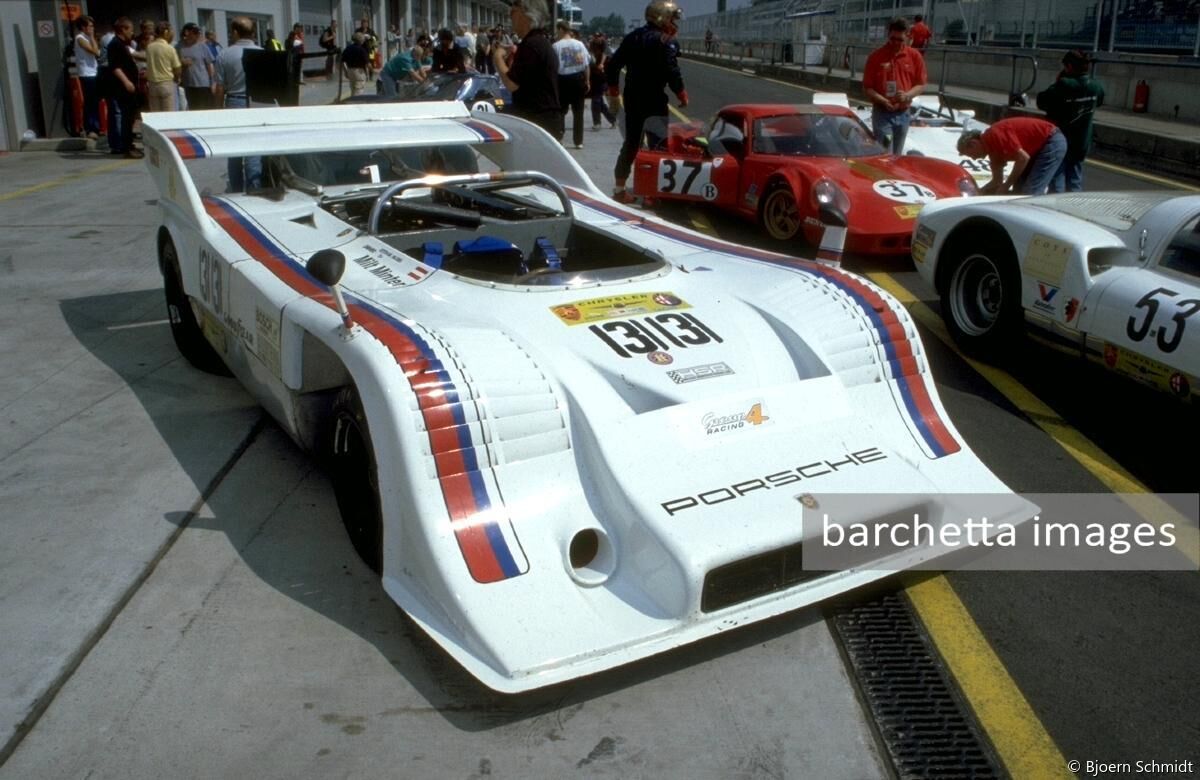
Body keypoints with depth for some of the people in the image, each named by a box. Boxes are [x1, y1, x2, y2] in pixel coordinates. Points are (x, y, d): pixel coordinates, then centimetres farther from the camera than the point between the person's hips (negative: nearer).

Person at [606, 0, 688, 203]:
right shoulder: (664, 41, -12)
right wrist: (682, 96, -5)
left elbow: (612, 66, 11)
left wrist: (614, 94, 18)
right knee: (659, 145, -2)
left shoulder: (632, 37, 11)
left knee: (630, 144, 15)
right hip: (653, 101, -7)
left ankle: (619, 190, 18)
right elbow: (672, 72, -19)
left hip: (632, 99, 8)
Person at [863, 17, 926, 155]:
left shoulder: (915, 56, 2)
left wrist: (907, 95, -14)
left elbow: (921, 85, 7)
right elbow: (867, 87, -4)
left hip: (903, 113, 3)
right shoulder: (876, 56, -6)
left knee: (897, 155, 13)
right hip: (882, 113, -3)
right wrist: (883, 101, -19)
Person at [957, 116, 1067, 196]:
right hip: (1039, 148, 10)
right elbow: (997, 181, 15)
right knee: (1019, 192, 10)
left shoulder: (994, 136, -20)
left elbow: (1023, 158, -24)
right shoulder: (992, 147, 10)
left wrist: (1006, 186, -18)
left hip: (1053, 142, -10)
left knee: (1029, 194, -14)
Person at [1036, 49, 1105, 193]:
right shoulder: (1096, 87, -2)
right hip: (1081, 143, 5)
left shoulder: (1064, 85, -21)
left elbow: (1042, 101, -13)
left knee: (1057, 182, 1)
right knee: (1075, 183, 13)